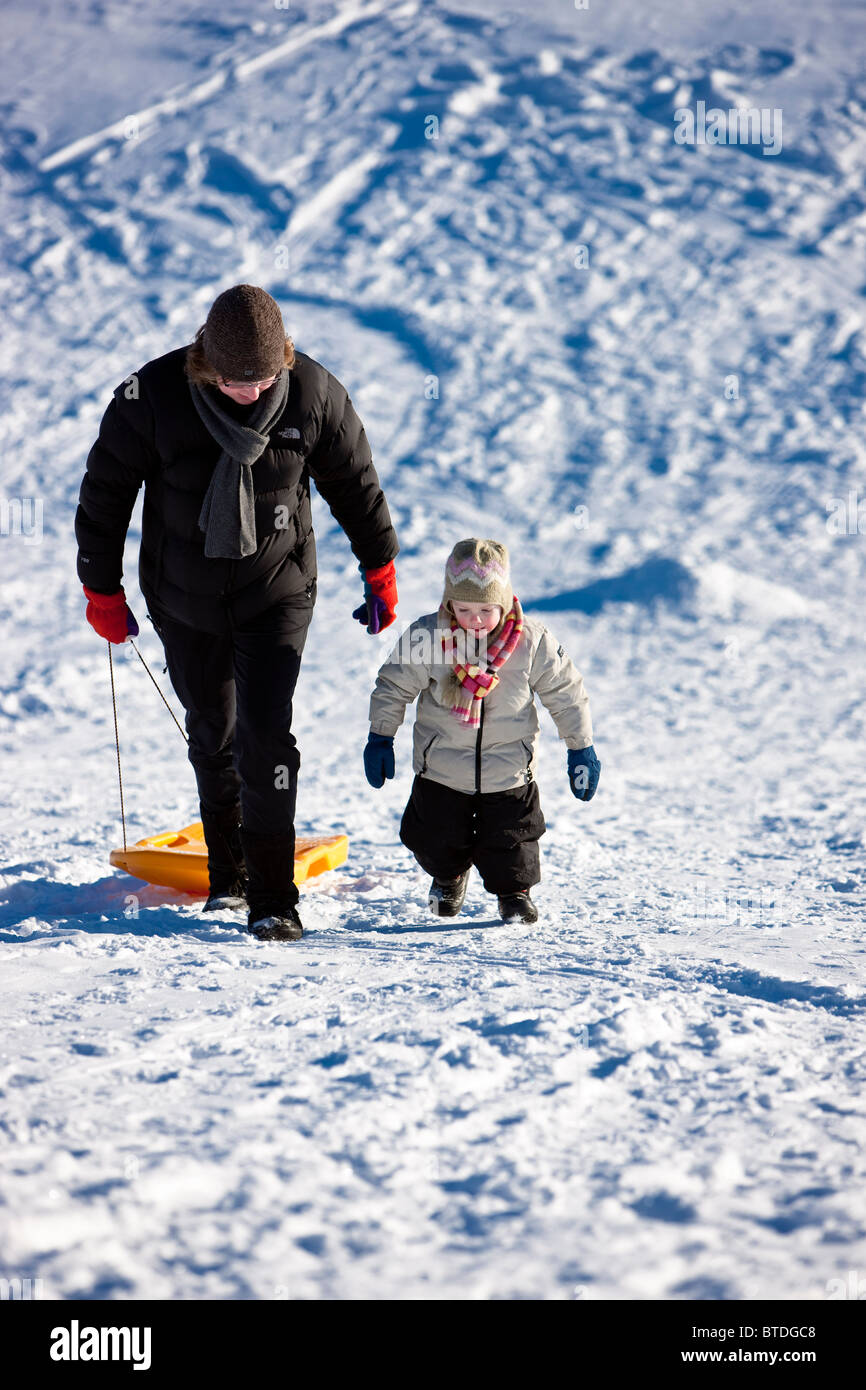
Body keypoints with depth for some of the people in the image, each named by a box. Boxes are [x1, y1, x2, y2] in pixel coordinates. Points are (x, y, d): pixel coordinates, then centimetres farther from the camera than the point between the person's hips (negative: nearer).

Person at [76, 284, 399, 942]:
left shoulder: (314, 393, -16)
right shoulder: (154, 396, -19)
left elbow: (355, 482, 1)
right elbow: (105, 491, -6)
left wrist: (380, 568, 9)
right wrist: (102, 590, 0)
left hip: (278, 591, -1)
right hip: (185, 597, 1)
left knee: (265, 729, -13)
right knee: (211, 732, 13)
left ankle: (273, 899, -7)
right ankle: (229, 873, 32)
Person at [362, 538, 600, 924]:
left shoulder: (532, 641, -14)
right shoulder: (428, 636, -14)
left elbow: (565, 693, -2)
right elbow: (394, 686, -1)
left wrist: (580, 748, 1)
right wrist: (380, 737, 0)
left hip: (509, 772, -1)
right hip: (441, 769, 1)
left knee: (510, 842, 7)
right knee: (436, 841, 11)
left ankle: (514, 892, 37)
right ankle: (448, 877, 45)